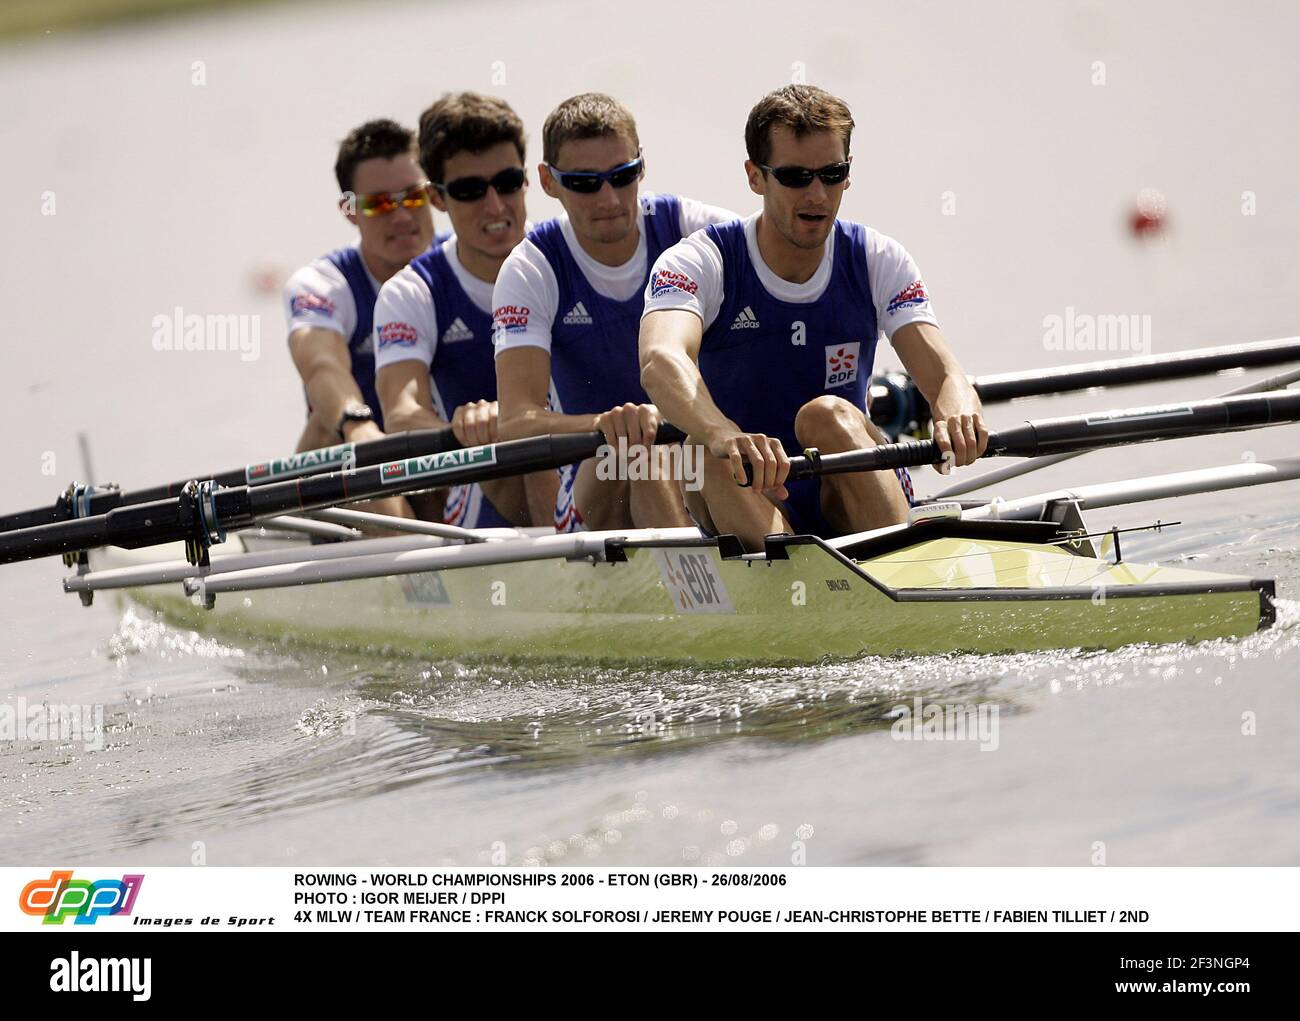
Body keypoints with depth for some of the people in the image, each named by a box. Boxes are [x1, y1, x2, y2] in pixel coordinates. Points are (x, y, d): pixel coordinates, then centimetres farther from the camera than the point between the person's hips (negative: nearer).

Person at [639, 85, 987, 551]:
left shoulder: (878, 262, 3)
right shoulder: (699, 263, -6)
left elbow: (942, 375, -11)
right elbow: (661, 361, -28)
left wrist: (956, 413, -39)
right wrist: (723, 436, -52)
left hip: (853, 511, 1)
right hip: (741, 513, -1)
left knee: (829, 414, -29)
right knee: (717, 454, -33)